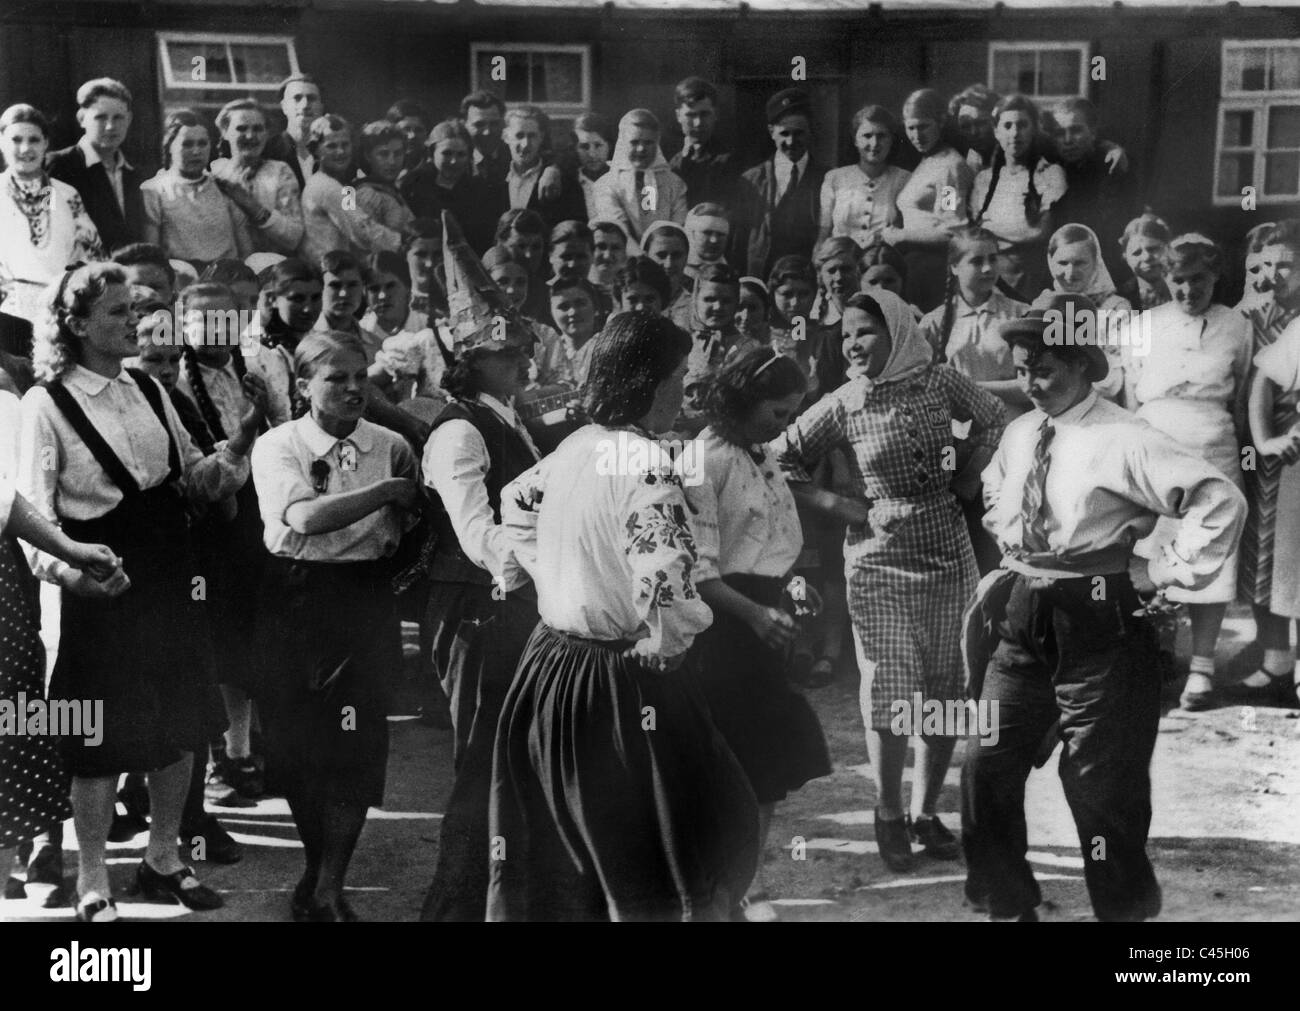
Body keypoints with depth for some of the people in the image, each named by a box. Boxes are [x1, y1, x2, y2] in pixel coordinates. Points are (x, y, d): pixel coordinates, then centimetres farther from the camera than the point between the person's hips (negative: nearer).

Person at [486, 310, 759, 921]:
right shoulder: (645, 467, -21)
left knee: (555, 861, 21)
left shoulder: (572, 447, 4)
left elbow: (516, 504, 24)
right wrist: (663, 644, -11)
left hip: (547, 665, 8)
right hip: (618, 686, -8)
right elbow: (667, 591, -31)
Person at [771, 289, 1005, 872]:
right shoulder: (842, 406, -5)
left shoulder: (938, 382, 0)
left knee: (945, 692, 6)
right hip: (879, 561, -2)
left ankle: (926, 812, 20)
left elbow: (991, 417, 16)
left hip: (948, 555, 3)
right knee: (887, 689, -5)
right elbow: (780, 458, -5)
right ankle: (889, 816, 11)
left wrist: (966, 477, 7)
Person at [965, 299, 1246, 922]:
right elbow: (992, 488, 31)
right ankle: (1006, 903, 22)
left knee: (1102, 785, 4)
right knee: (986, 766, 5)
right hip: (1021, 620, 6)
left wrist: (1173, 569, -16)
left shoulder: (1121, 442, -14)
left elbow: (1220, 500, -21)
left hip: (1096, 625, -6)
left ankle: (1124, 907, 23)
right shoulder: (1019, 434, 7)